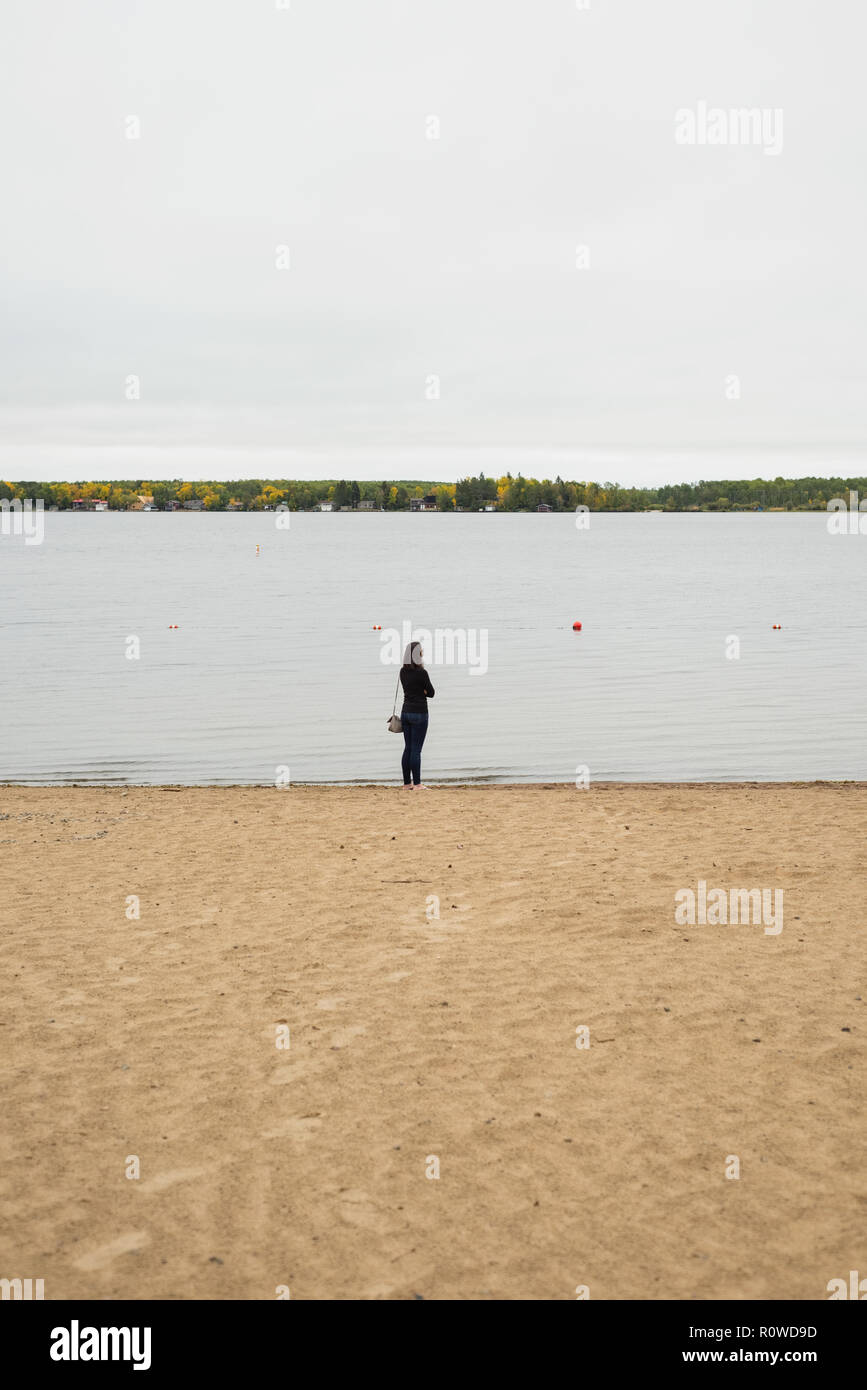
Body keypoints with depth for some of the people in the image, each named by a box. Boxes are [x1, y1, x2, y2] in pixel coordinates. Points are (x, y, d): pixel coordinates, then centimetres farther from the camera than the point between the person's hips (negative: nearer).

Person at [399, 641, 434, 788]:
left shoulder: (403, 672, 6)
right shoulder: (421, 673, -15)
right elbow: (431, 693, -6)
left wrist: (420, 691, 5)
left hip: (405, 712, 7)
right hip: (419, 713, -7)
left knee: (408, 748, 10)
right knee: (416, 750, -6)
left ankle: (407, 783, 12)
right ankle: (417, 784, -4)